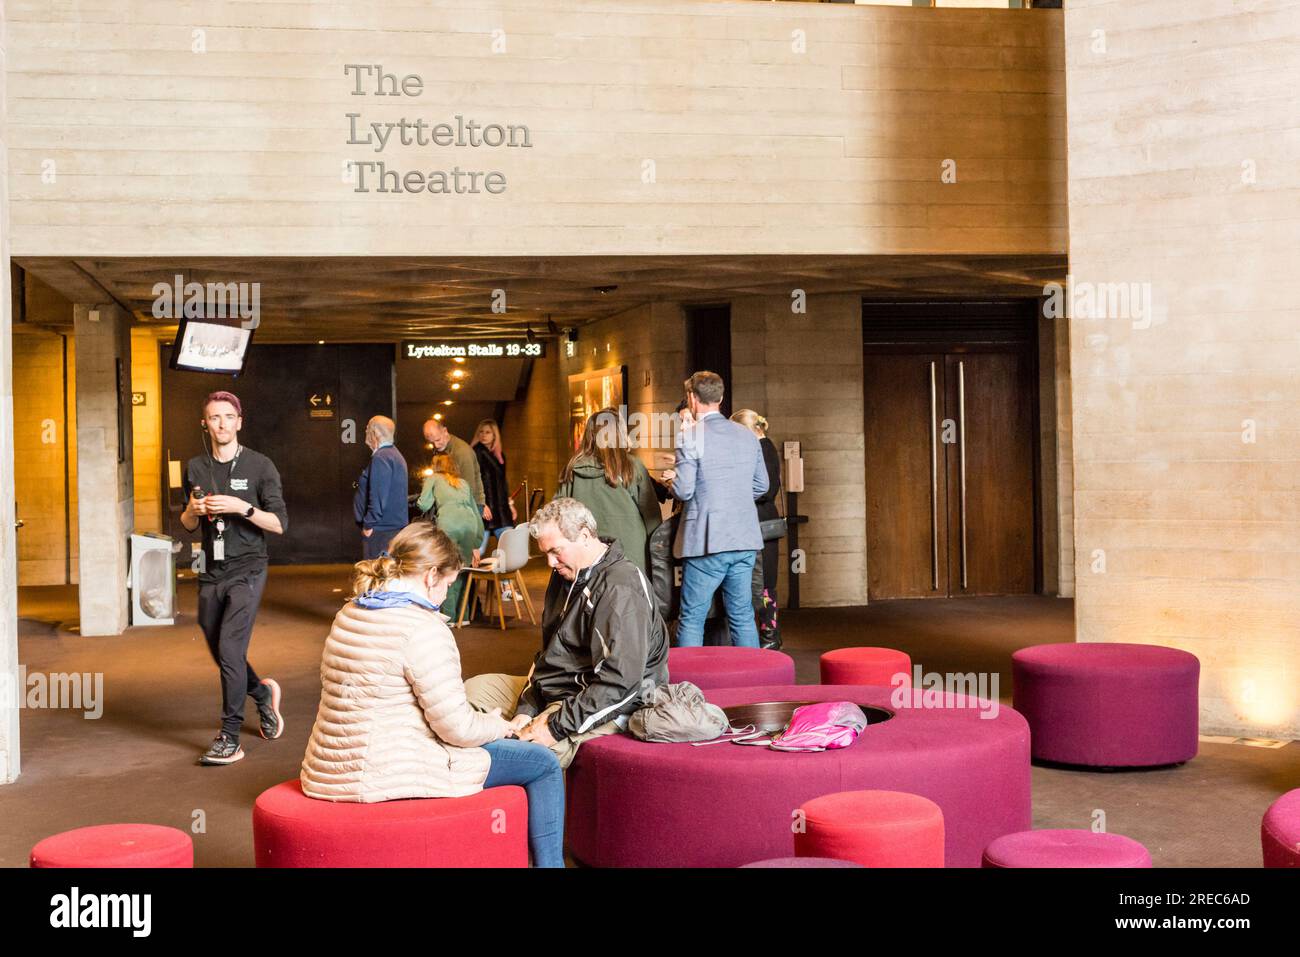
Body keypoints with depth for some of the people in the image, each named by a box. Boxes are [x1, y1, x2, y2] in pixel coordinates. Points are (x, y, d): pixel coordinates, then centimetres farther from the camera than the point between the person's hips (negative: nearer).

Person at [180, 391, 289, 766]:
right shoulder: (195, 467, 9)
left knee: (230, 649, -14)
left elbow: (280, 524, -6)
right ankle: (262, 692, 41)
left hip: (247, 570, -5)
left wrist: (242, 507, -20)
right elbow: (188, 525, 17)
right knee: (220, 652, 13)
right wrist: (193, 510, -6)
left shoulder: (259, 466, -4)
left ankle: (229, 739, -7)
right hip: (211, 573, 5)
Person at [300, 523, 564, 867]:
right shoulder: (423, 628, -18)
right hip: (391, 776, -9)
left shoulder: (349, 613, 8)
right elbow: (457, 728, -17)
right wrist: (498, 725, 5)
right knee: (544, 764, 5)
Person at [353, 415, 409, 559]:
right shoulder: (395, 454, 17)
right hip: (395, 526, 10)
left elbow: (378, 495, -21)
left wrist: (369, 524, -18)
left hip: (381, 529, -10)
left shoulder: (381, 458, -16)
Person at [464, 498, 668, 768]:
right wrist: (525, 710, 4)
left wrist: (558, 726, -24)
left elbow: (621, 683, -27)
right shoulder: (568, 575, 12)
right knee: (473, 689, 11)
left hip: (601, 706, -11)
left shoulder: (621, 589, -21)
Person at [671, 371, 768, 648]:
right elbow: (761, 485, 14)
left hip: (707, 541, -5)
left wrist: (675, 477, 7)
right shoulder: (747, 436, 8)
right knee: (742, 616, 12)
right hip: (745, 541, 6)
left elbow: (683, 491, -14)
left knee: (691, 619, 1)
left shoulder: (691, 436, -10)